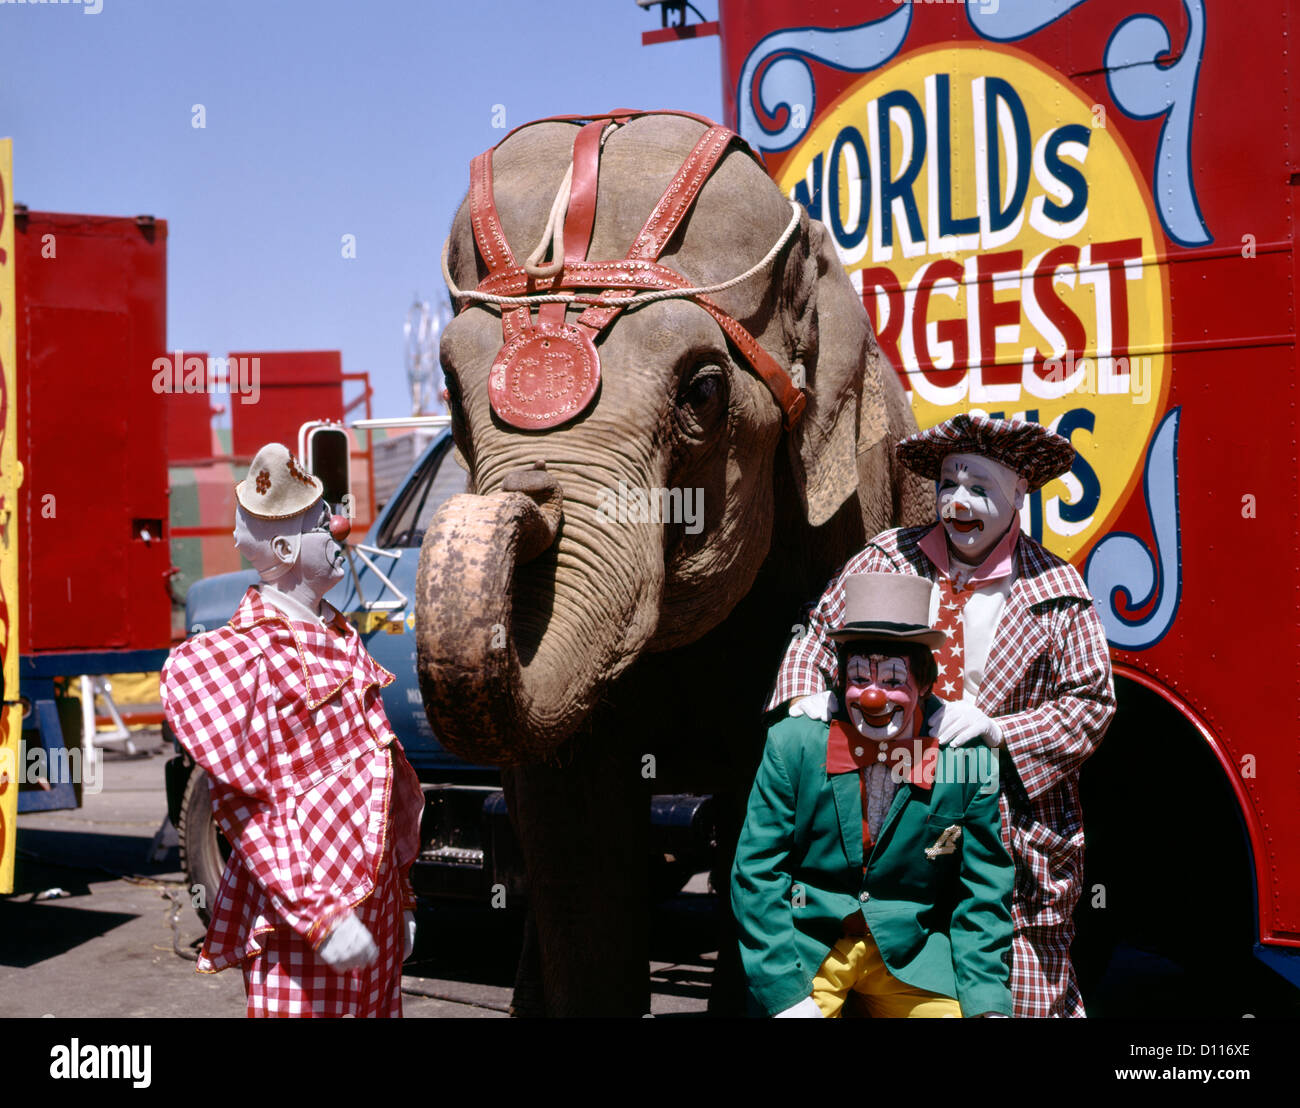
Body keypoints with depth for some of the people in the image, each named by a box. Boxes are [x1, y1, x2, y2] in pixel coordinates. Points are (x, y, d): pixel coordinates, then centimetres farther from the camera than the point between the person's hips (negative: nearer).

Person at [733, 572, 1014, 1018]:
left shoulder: (969, 762, -6)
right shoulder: (792, 743, -7)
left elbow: (982, 896, 2)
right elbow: (756, 875, -5)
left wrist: (987, 1003, -8)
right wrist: (785, 996, -12)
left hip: (914, 955, 1)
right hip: (806, 944, -1)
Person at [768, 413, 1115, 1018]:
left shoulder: (1056, 591, 2)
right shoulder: (887, 560, 6)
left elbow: (1090, 700, 2)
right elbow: (817, 637, 14)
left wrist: (999, 730, -12)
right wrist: (807, 696, -7)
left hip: (1011, 830, -1)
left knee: (1026, 994, 1)